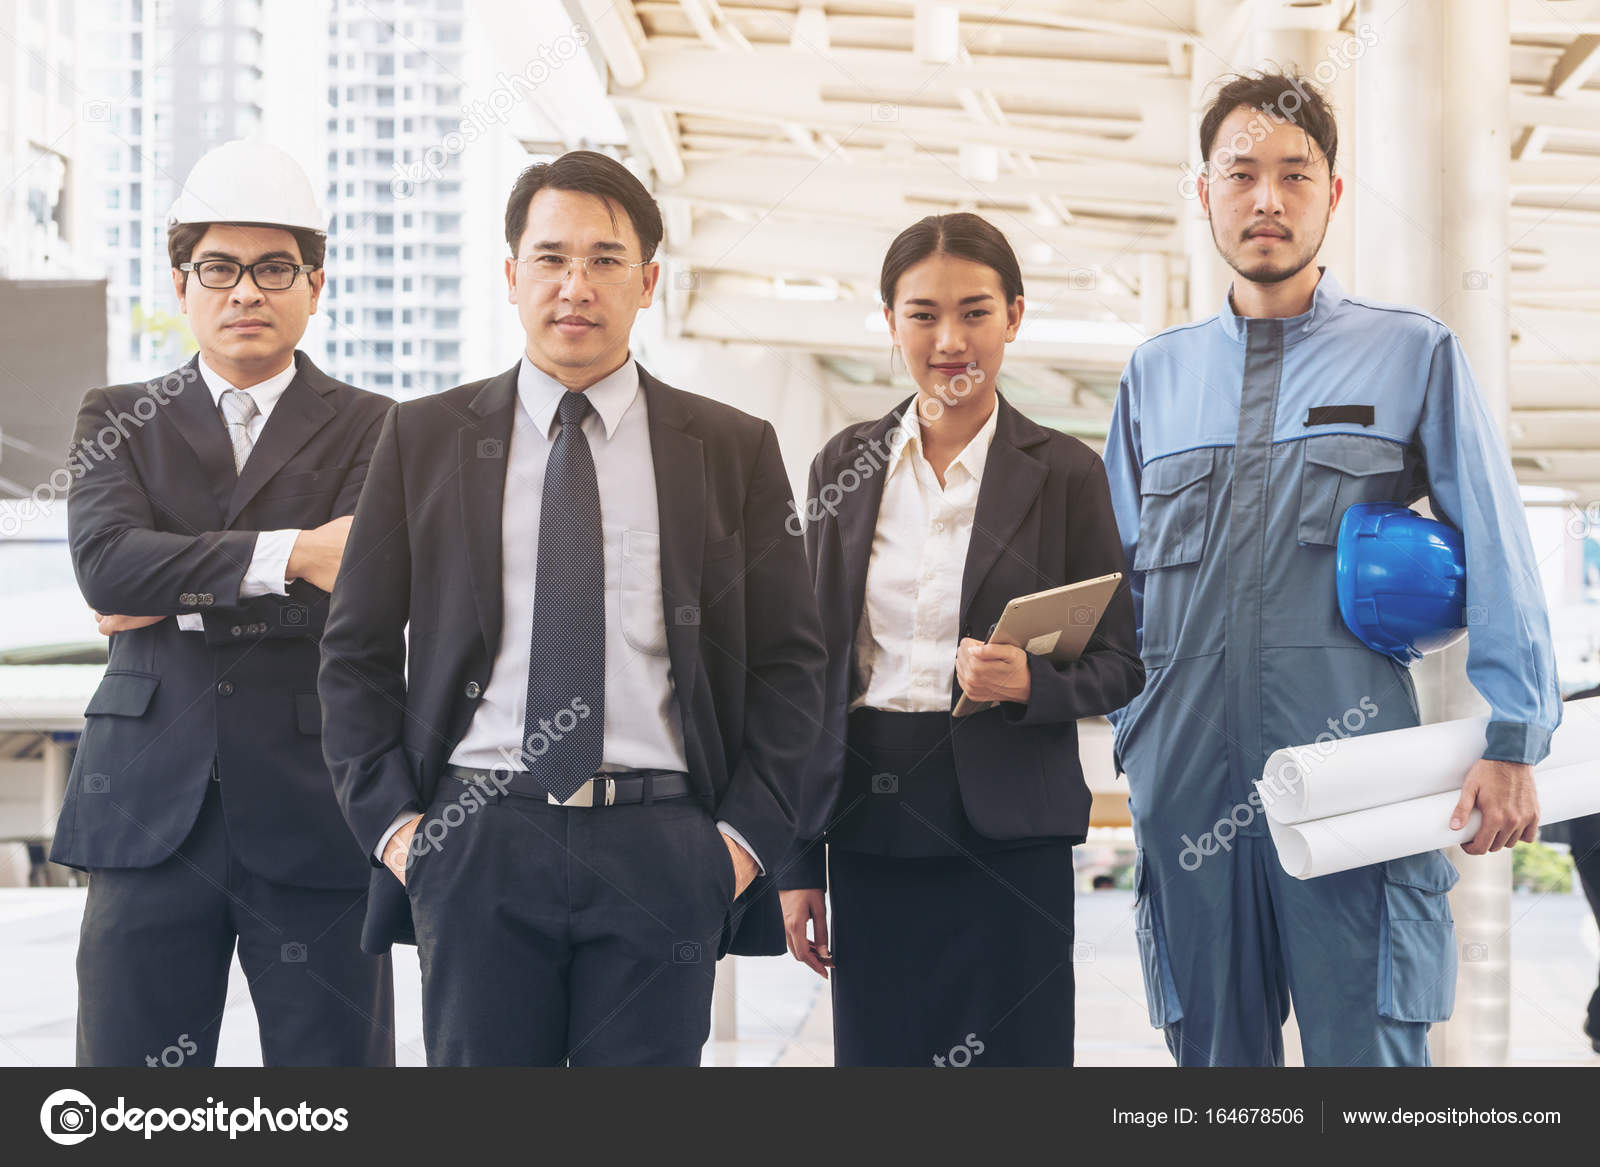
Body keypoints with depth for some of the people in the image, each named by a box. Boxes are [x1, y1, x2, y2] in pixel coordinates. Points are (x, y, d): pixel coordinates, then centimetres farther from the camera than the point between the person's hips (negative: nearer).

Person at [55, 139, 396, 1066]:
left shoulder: (376, 431, 6)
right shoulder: (119, 422, 12)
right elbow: (106, 561, -7)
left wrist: (175, 600, -7)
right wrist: (288, 554, -14)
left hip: (316, 820, -1)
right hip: (151, 813, 1)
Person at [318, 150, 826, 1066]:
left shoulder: (734, 450, 8)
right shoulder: (424, 440, 9)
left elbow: (789, 663, 8)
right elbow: (358, 653, 10)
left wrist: (746, 835, -1)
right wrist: (388, 819, 0)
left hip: (661, 852, 0)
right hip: (475, 843, 1)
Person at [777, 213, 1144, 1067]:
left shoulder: (1064, 474, 2)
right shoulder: (846, 465, 9)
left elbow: (1119, 666, 4)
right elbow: (812, 666, 10)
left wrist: (1028, 682, -19)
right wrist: (797, 860, 6)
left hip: (1010, 832, -2)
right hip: (869, 819, 3)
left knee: (1014, 1053, -2)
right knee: (877, 1052, 4)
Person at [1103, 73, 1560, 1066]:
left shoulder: (1414, 355, 7)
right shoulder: (1156, 375, 16)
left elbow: (1497, 559, 2)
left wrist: (1513, 741, -6)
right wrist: (1129, 741, 10)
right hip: (1189, 778, 3)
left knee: (1368, 1053, -7)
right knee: (1214, 1051, 8)